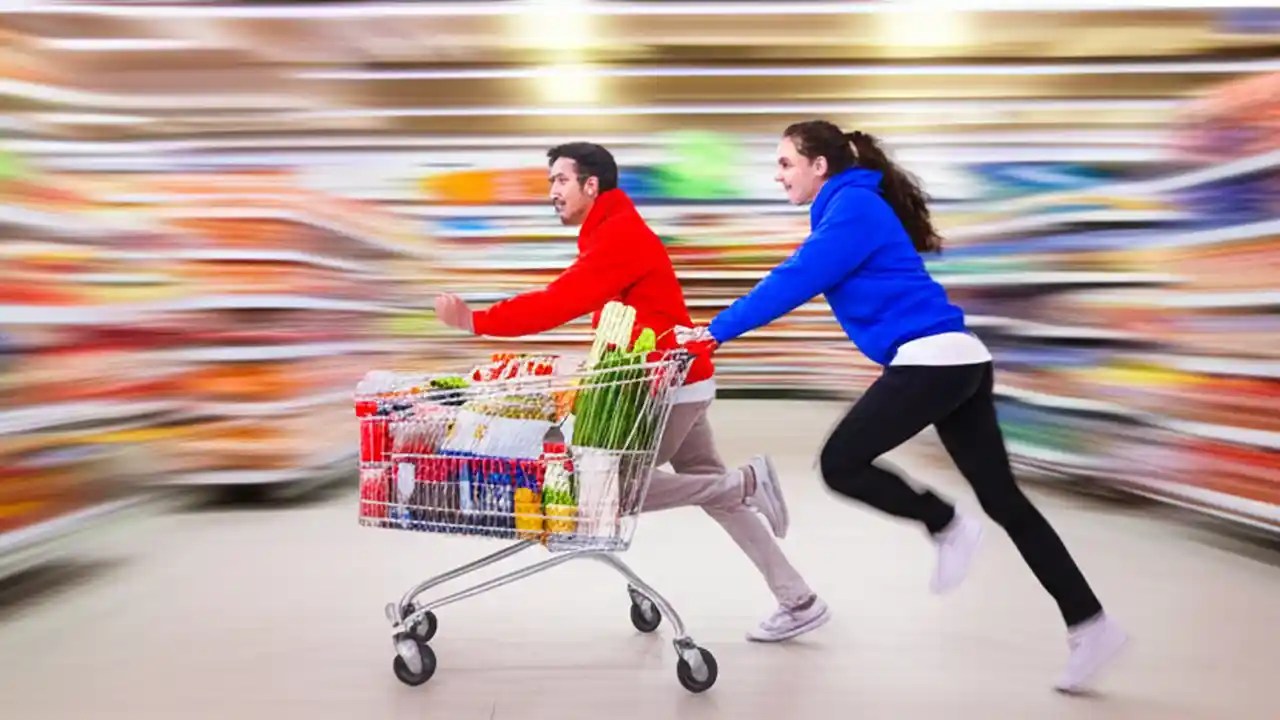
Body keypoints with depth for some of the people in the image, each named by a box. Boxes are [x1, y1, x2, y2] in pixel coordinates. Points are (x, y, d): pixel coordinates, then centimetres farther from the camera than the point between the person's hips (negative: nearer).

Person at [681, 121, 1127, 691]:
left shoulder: (852, 206, -7)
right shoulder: (850, 207, 22)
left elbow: (794, 282, -14)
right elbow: (796, 279, 24)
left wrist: (715, 332, -11)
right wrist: (720, 328, 20)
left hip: (930, 359, -10)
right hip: (959, 359, 10)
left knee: (840, 464, -4)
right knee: (1001, 498, 9)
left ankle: (945, 525, 7)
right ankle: (1090, 624, 13)